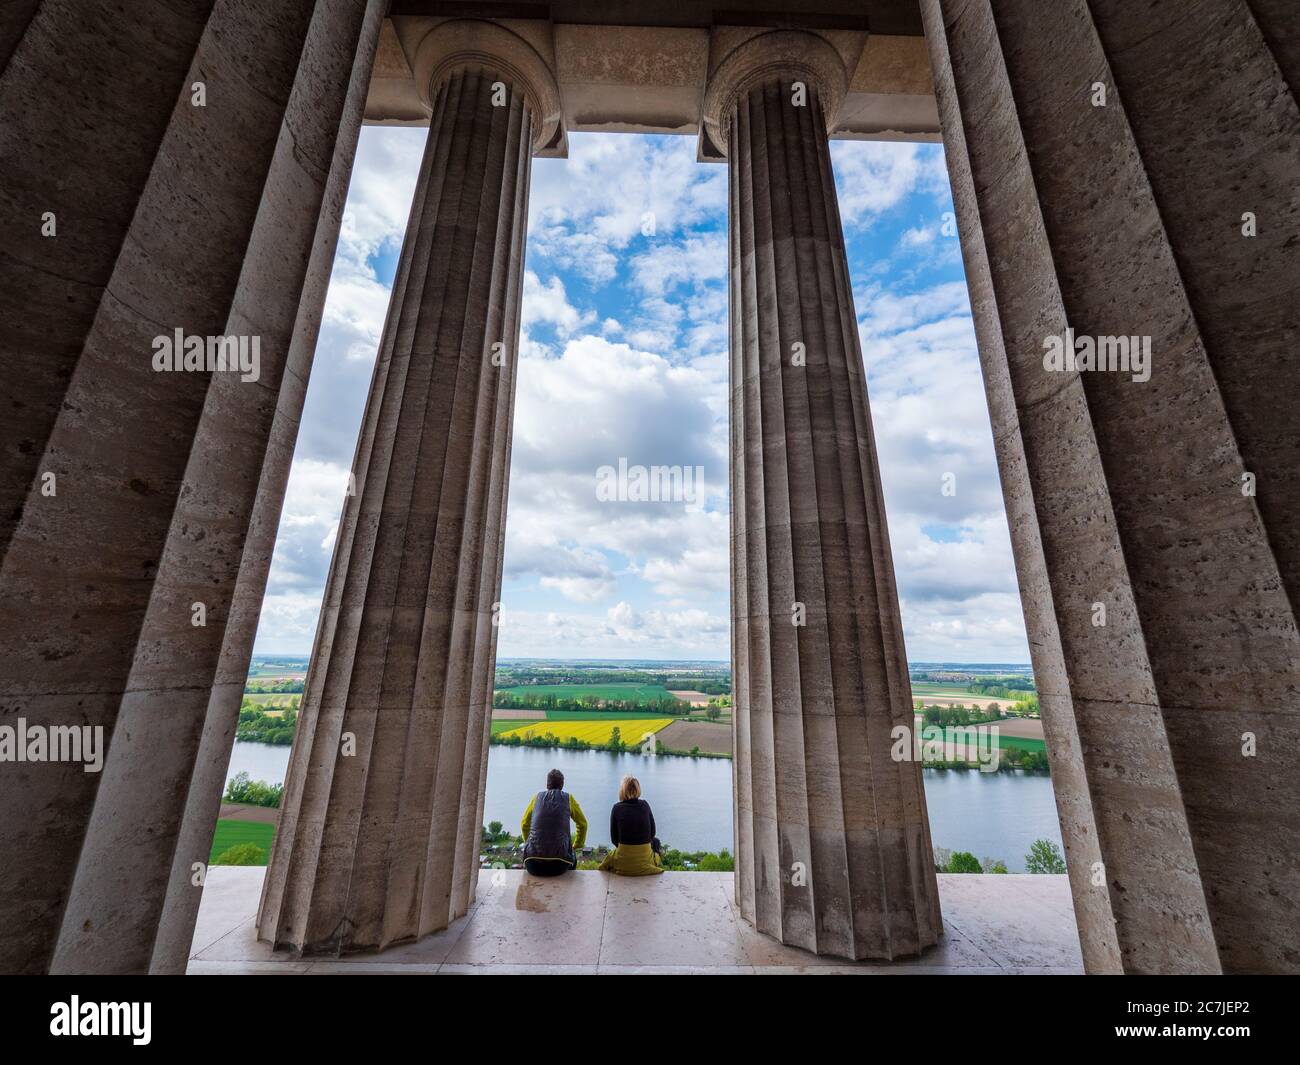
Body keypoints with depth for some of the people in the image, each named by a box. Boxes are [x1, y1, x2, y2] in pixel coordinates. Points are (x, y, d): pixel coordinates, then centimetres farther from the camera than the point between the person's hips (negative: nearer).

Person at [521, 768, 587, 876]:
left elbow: (525, 824, 25)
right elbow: (583, 824, 19)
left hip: (533, 866, 1)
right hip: (559, 865, -1)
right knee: (572, 857, 33)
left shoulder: (537, 797, 12)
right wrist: (576, 846, 34)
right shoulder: (568, 798, 8)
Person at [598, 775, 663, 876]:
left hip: (623, 861, 0)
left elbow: (614, 839, -1)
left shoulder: (617, 808, -7)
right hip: (645, 859, 1)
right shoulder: (645, 805, -3)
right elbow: (652, 833, 6)